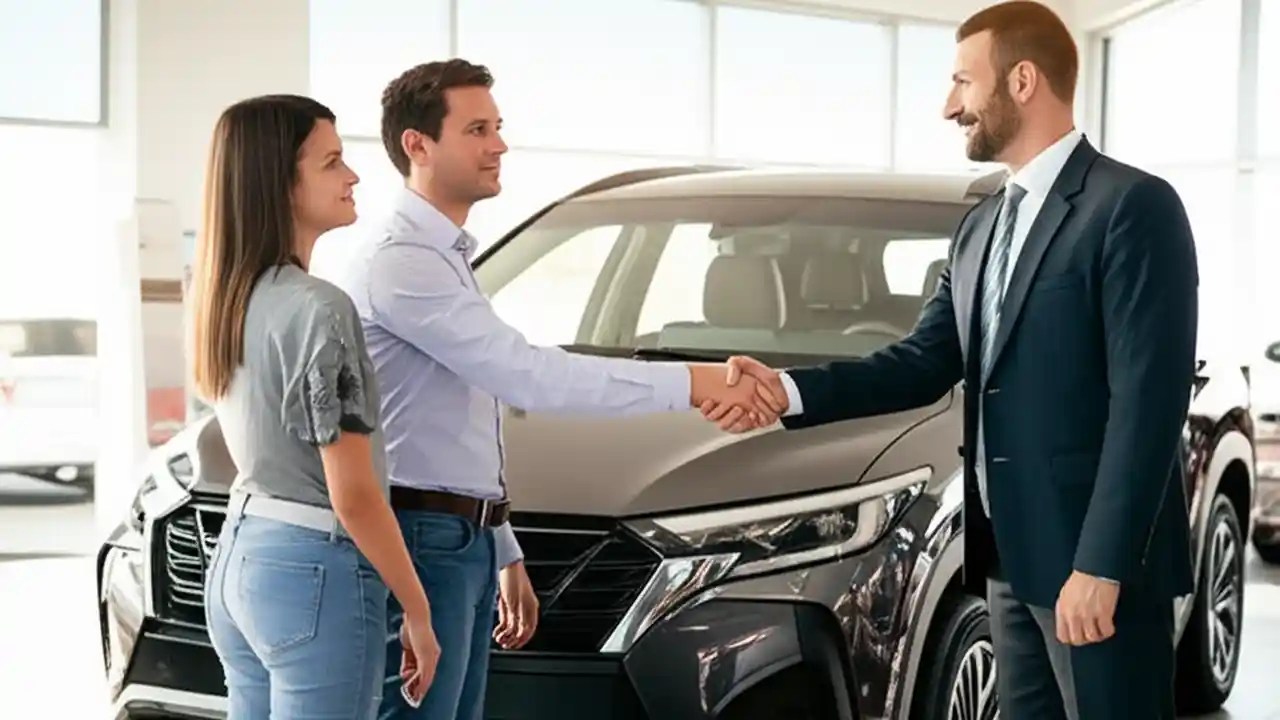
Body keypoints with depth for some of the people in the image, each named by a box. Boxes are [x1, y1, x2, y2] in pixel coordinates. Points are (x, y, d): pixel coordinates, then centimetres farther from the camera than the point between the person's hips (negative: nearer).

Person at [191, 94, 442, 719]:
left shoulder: (228, 299, 8)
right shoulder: (318, 309, -18)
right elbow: (353, 495, -18)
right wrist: (418, 613, -9)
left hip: (237, 558, 9)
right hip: (317, 572, -9)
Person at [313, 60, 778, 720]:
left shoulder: (446, 259, 17)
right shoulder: (399, 262, -16)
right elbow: (528, 375, -24)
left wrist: (503, 553, 21)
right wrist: (686, 384, -25)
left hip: (466, 543, 10)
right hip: (420, 542, -10)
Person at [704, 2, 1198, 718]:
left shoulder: (1132, 206, -11)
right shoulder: (982, 227, 16)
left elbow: (1148, 399, -17)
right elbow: (926, 363, 10)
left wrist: (1100, 564, -22)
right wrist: (790, 388, -5)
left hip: (1096, 556, -8)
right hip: (1011, 551, 8)